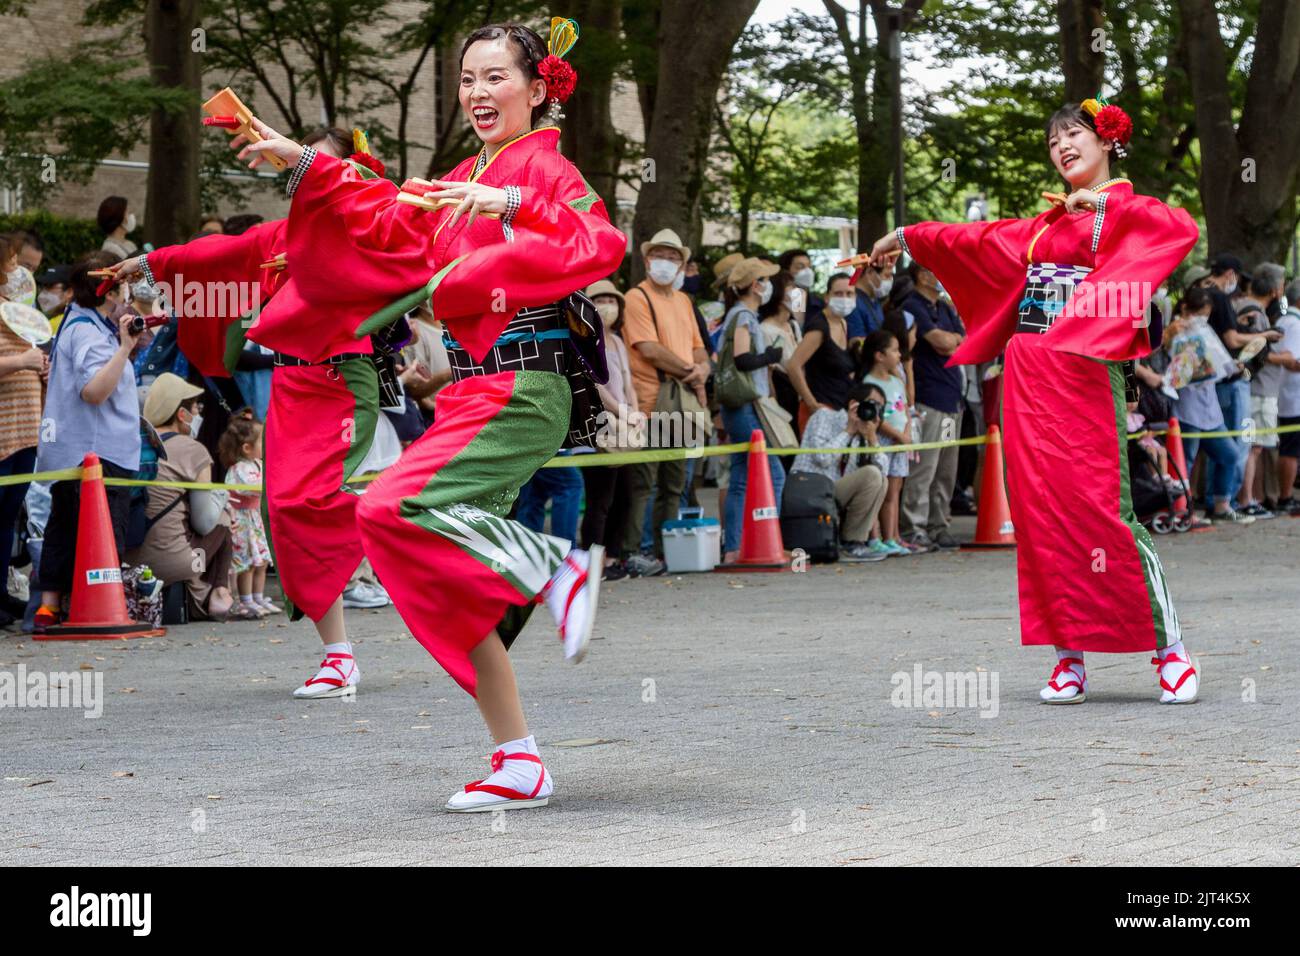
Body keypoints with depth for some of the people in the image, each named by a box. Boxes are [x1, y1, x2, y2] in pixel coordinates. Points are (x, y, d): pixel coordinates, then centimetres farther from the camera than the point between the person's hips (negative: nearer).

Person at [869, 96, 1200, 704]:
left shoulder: (1126, 212, 3)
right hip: (1028, 375, 6)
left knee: (1098, 506, -14)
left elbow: (1181, 229, -18)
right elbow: (979, 240, 36)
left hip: (1084, 375, -6)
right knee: (1041, 509, -1)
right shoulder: (1046, 223, 22)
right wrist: (907, 238, 44)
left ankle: (1170, 650, -9)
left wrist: (1104, 202, -17)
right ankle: (1070, 658, 1)